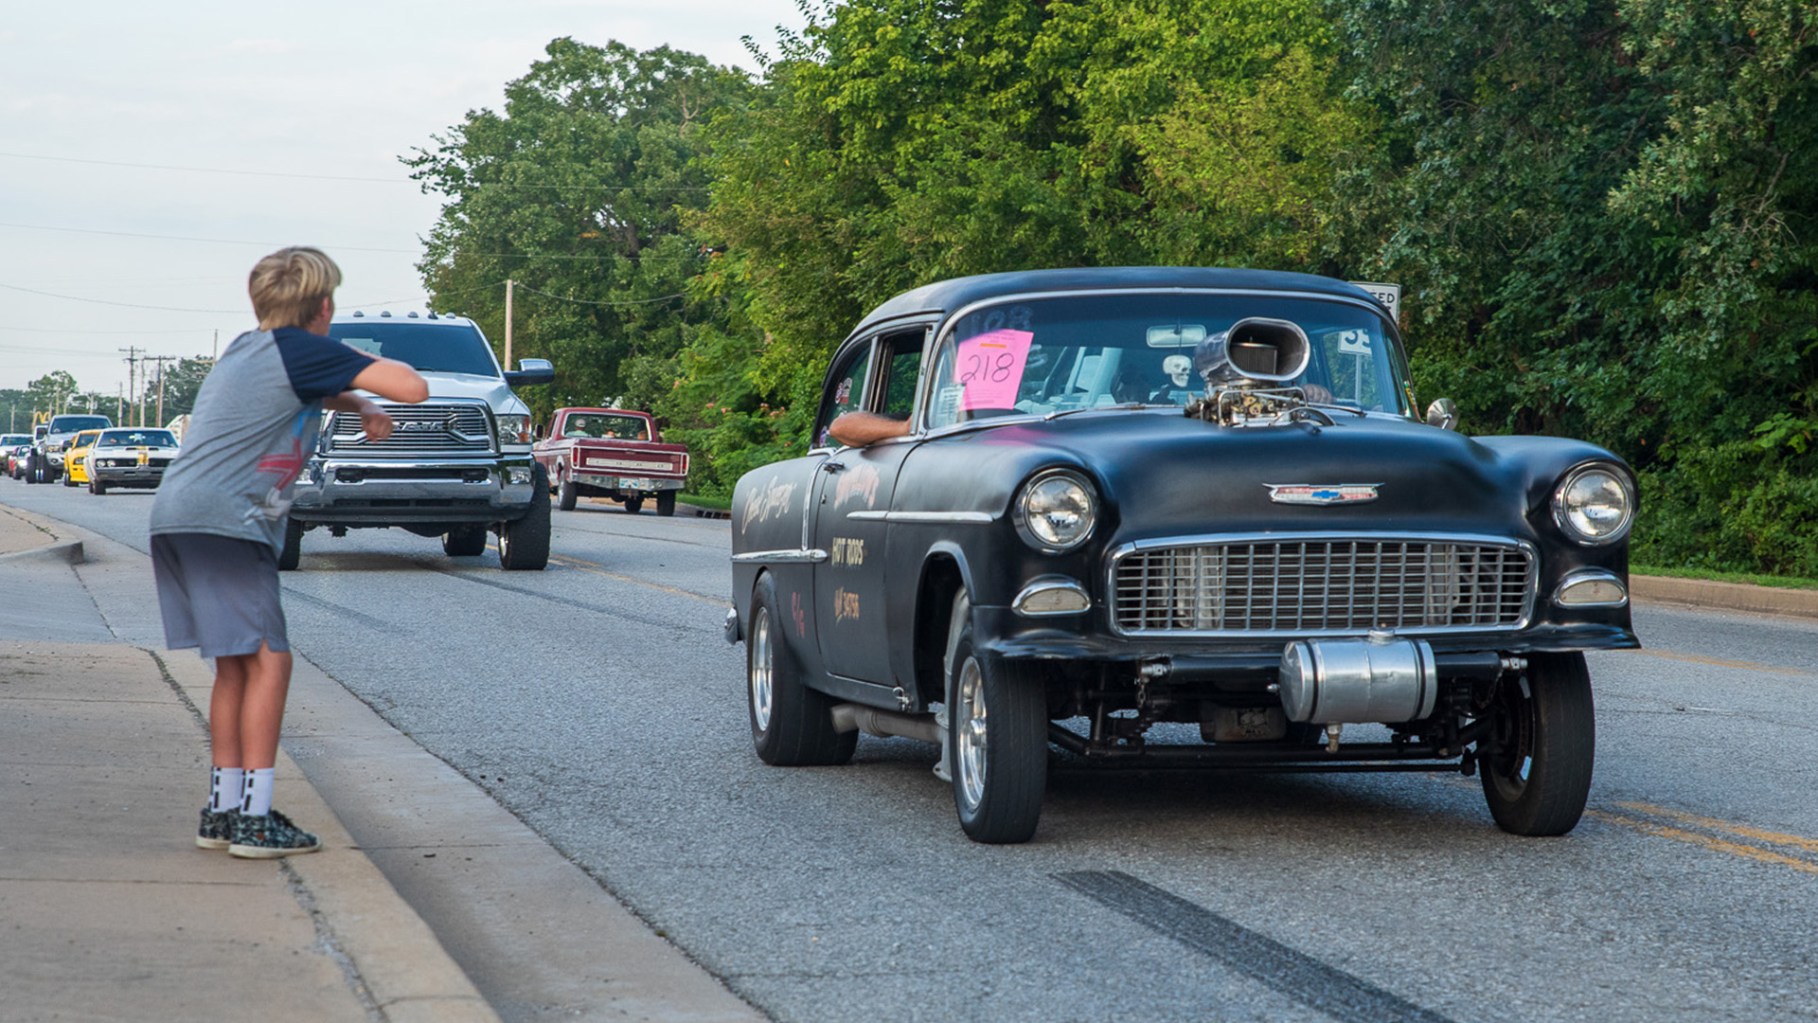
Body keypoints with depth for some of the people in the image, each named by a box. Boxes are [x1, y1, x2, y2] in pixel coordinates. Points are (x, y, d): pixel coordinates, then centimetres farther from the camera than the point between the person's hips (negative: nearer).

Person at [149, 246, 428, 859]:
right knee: (268, 660, -6)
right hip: (223, 525, -9)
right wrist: (369, 369, 9)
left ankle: (222, 812, 16)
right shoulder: (303, 351, -6)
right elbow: (413, 388, -12)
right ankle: (255, 820, -8)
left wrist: (360, 406, 21)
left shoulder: (249, 350, 20)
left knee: (238, 665, 14)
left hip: (178, 521, 9)